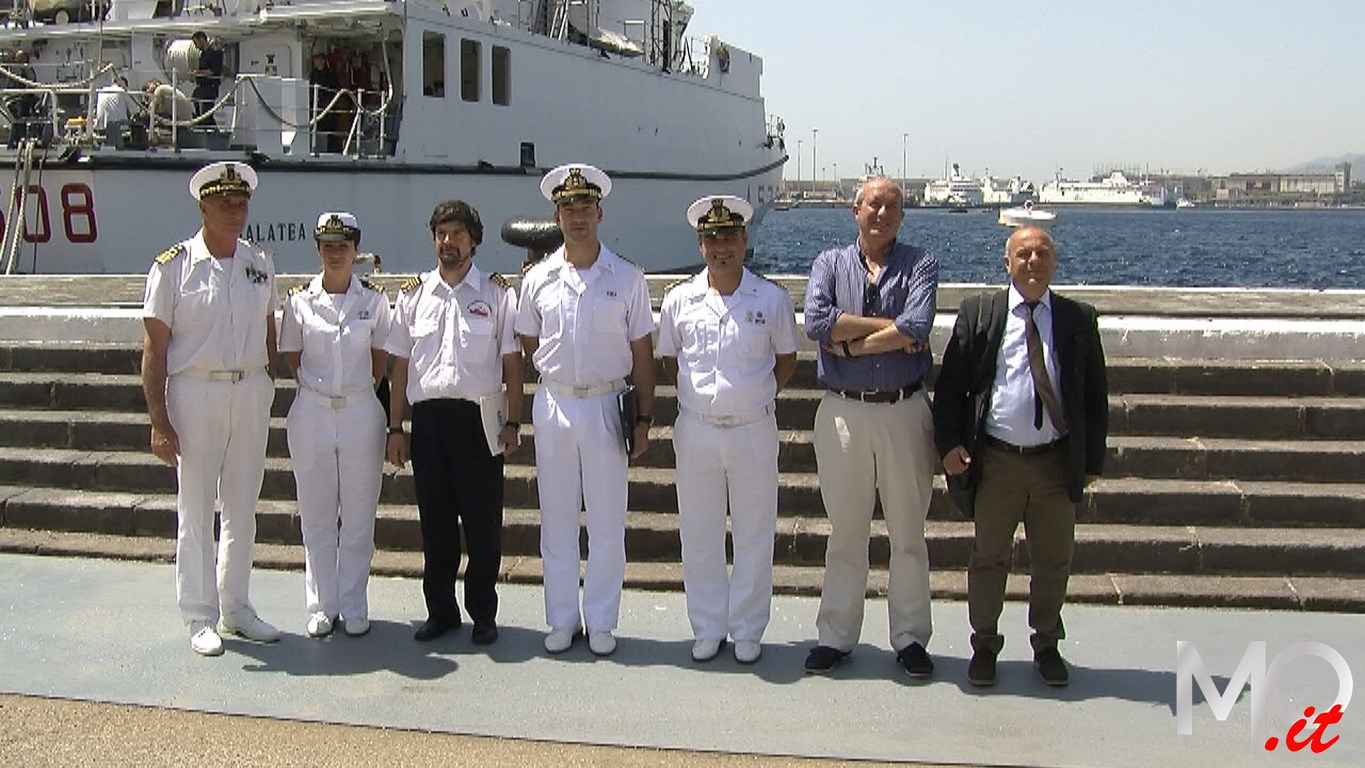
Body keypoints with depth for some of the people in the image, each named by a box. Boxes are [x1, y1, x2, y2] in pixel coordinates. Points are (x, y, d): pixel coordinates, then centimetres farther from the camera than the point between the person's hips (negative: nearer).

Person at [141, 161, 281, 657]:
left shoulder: (259, 264, 8)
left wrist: (268, 385, 8)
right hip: (195, 392, -4)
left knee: (242, 507, 11)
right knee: (195, 510, 3)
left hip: (251, 393, 4)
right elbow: (154, 346, -7)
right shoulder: (173, 266, -5)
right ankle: (200, 616, 14)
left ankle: (235, 607, 24)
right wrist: (159, 420, -11)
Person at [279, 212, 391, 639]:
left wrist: (365, 388, 3)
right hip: (312, 414, 1)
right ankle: (321, 606, 19)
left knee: (358, 516, 5)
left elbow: (381, 357, 9)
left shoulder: (373, 299, 1)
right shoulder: (300, 300, 1)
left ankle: (353, 608, 16)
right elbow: (292, 358, 10)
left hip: (361, 414, 0)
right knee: (316, 516, 7)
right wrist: (314, 388, 2)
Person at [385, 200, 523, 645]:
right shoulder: (413, 294, 12)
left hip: (479, 418, -2)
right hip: (427, 418, 3)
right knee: (435, 521, 9)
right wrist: (395, 428, 8)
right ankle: (440, 610, 21)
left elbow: (511, 362, 3)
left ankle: (483, 614, 14)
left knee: (483, 521, 2)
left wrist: (513, 422, -4)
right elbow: (400, 364, 12)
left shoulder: (497, 294, 5)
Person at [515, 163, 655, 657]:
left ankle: (601, 622, 16)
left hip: (606, 406, -1)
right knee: (556, 521, 8)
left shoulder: (627, 278, 0)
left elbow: (641, 353, 2)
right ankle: (562, 620, 19)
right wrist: (558, 377, 7)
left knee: (607, 523, 4)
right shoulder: (538, 280, 4)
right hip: (553, 405, 2)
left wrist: (643, 417, -1)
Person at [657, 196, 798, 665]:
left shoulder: (772, 299, -2)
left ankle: (747, 631, 20)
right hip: (696, 429, 1)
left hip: (753, 430, -1)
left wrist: (756, 395, 1)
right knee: (698, 536, 9)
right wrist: (698, 395, 6)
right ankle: (707, 629, 22)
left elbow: (786, 359, 8)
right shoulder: (680, 300, 1)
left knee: (754, 535, 7)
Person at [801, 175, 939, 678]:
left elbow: (917, 328, -14)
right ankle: (836, 637, 18)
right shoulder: (830, 264, 9)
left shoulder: (920, 265, 5)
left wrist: (848, 342, -10)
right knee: (845, 533, 8)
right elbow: (816, 322, -11)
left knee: (909, 532, 7)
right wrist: (889, 326, -12)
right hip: (842, 412, 1)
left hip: (904, 412, 0)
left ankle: (910, 637, 19)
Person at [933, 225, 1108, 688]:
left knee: (1053, 562, 12)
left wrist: (1092, 459, 5)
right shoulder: (979, 313, 1)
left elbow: (1095, 395, 9)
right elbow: (950, 383, 1)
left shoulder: (1078, 320, 5)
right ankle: (984, 645, 25)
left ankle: (1047, 645, 31)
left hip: (1058, 463, 2)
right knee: (988, 559, 9)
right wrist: (949, 443, -9)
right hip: (995, 461, -1)